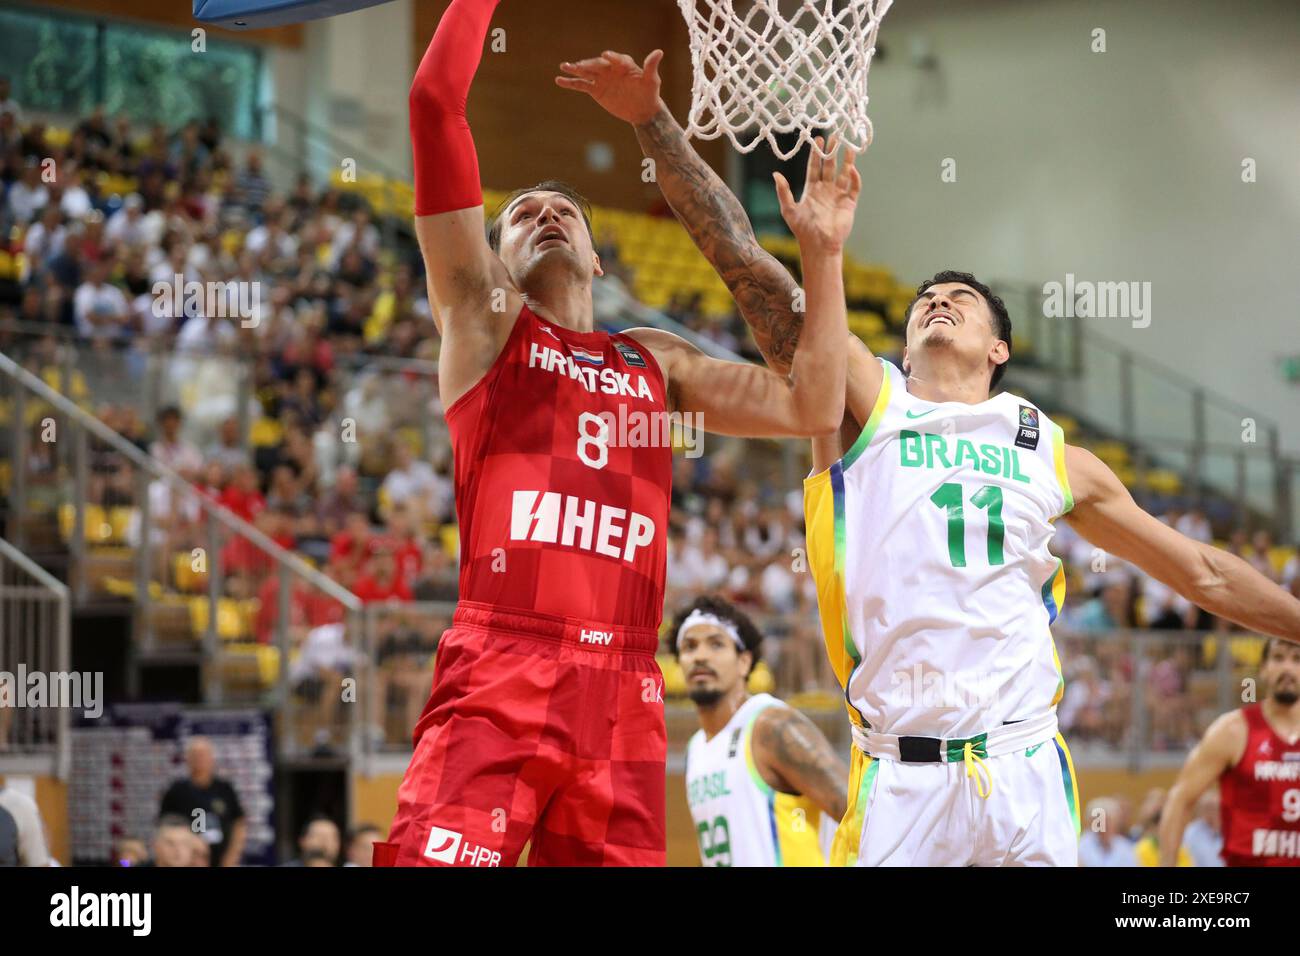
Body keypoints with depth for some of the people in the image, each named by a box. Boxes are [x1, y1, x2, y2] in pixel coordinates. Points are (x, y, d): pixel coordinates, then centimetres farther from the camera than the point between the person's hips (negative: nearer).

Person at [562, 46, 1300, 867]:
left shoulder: (1052, 454, 15)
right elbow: (743, 261, 1)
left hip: (1025, 769, 2)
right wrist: (653, 122, -5)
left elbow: (1204, 573, 22)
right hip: (902, 780, -2)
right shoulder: (863, 399, 8)